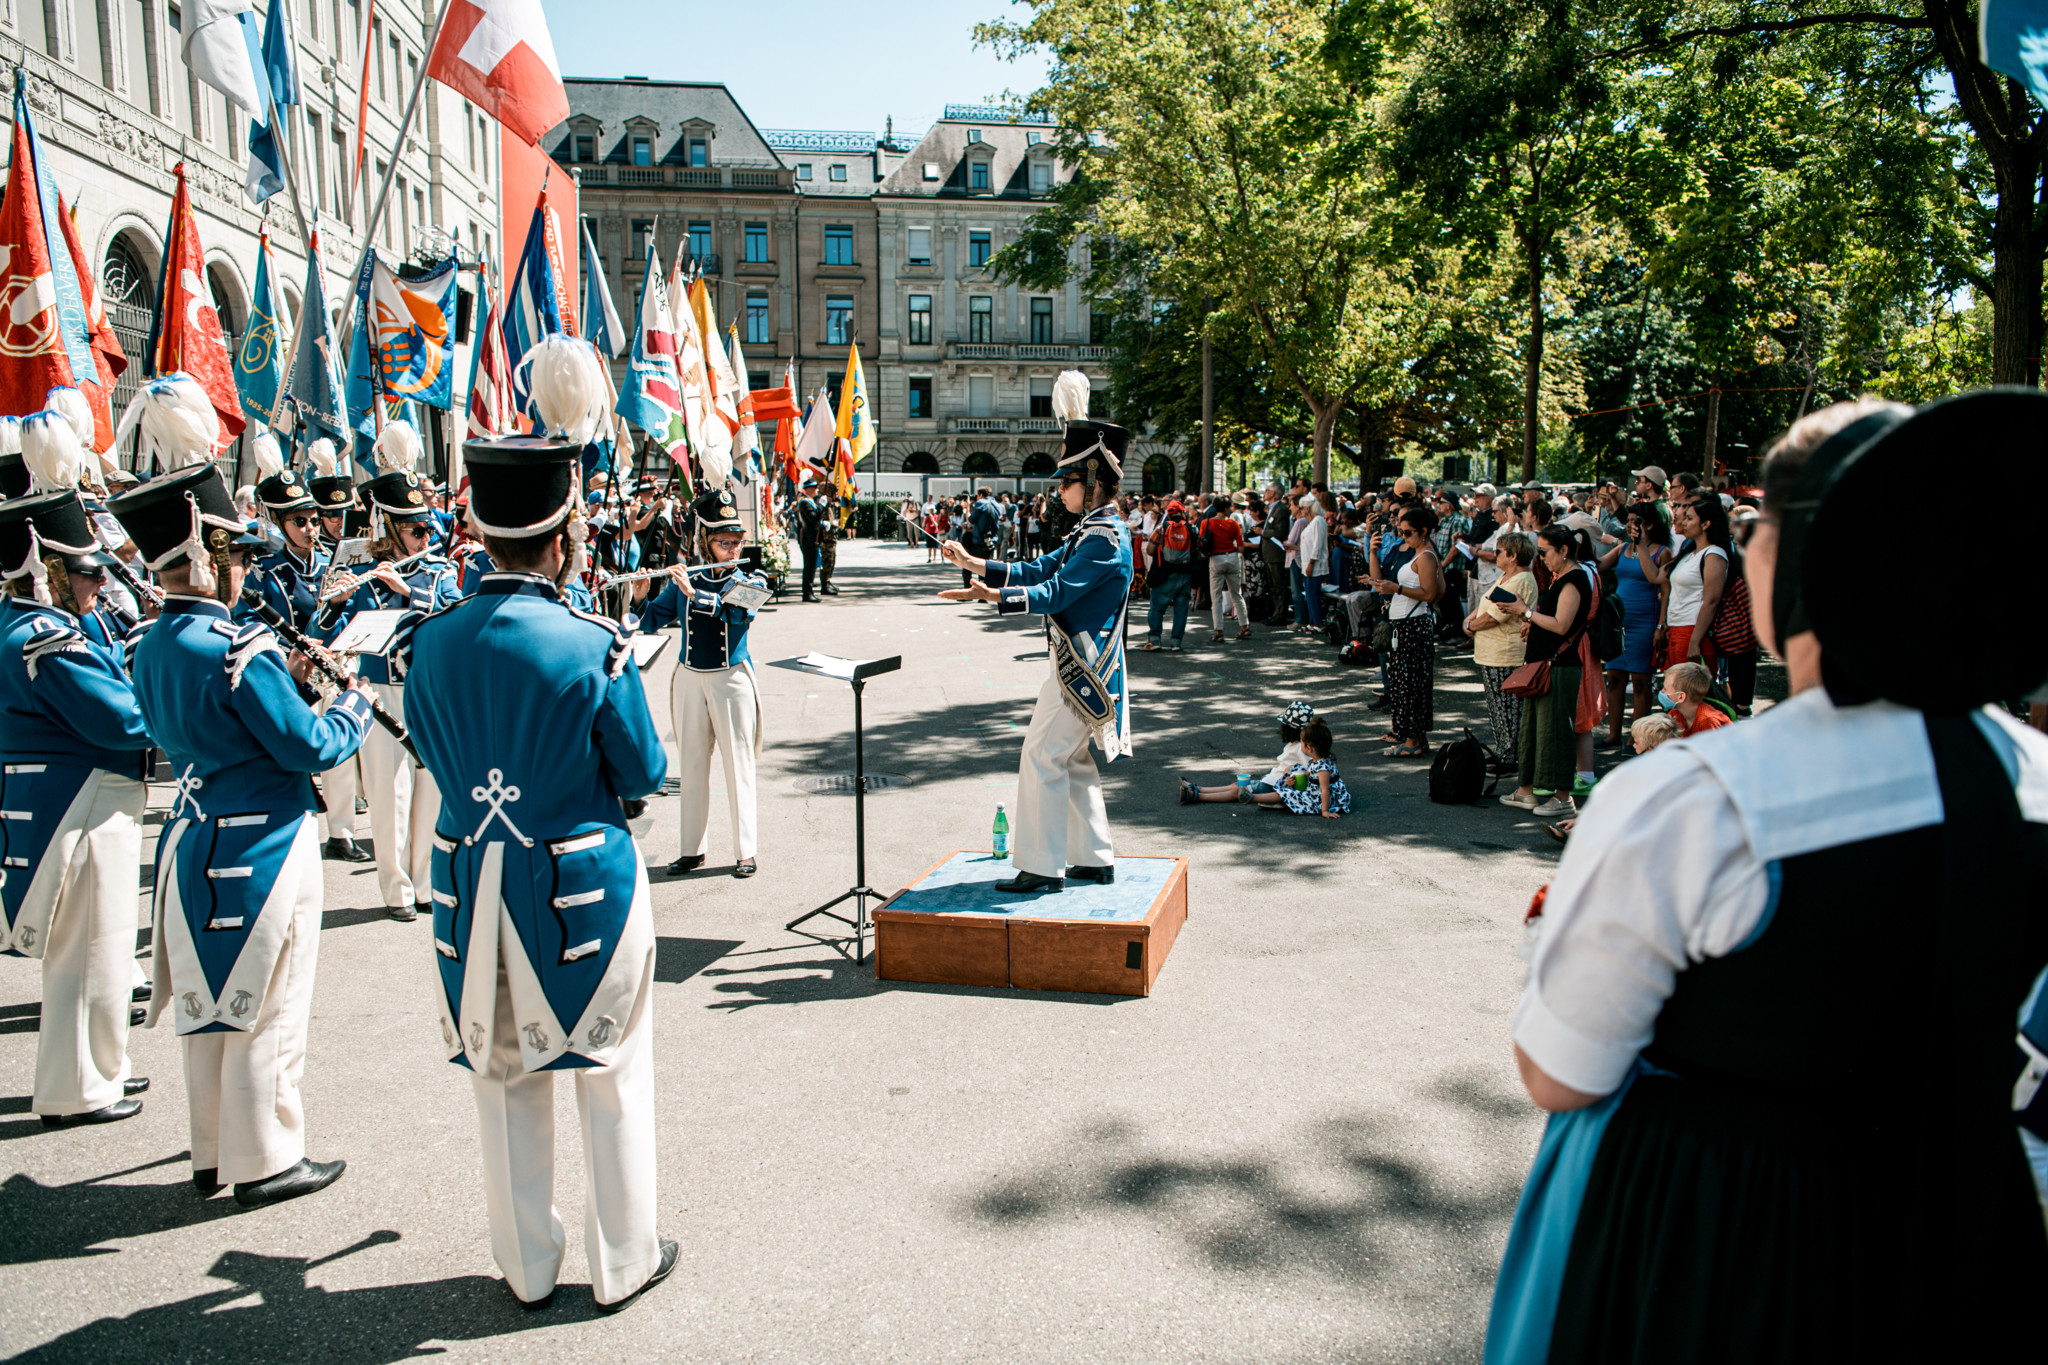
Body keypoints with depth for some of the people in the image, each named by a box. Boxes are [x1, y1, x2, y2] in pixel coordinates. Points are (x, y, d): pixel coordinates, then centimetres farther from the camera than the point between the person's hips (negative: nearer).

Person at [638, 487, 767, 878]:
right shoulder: (683, 582, 4)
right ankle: (693, 850, 20)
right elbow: (649, 622, 2)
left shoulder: (750, 581, -2)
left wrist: (694, 595, -32)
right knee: (691, 765, 9)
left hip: (731, 679, -3)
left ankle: (745, 852, 7)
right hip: (689, 679, 3)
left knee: (738, 766, -1)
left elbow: (744, 610, -24)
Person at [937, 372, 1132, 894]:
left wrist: (990, 595, -31)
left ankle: (1041, 868, 0)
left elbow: (1055, 593, -25)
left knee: (1041, 758, -7)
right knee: (1072, 762, 16)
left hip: (1082, 671, -11)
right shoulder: (1090, 532, 15)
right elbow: (1039, 571, 15)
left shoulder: (1105, 539, -18)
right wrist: (975, 563, 7)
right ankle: (1096, 860, 24)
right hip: (1082, 667, 11)